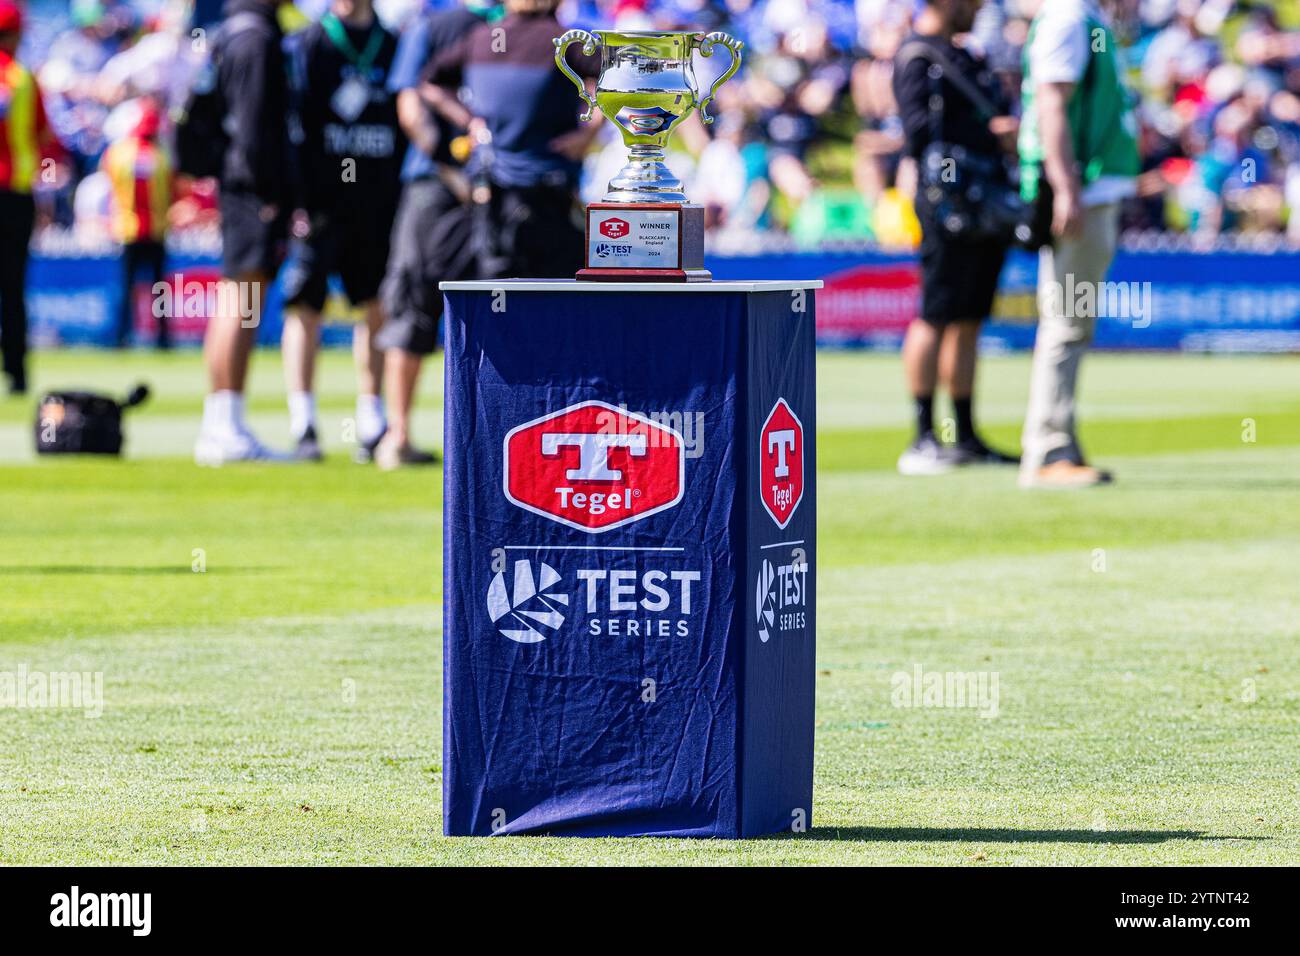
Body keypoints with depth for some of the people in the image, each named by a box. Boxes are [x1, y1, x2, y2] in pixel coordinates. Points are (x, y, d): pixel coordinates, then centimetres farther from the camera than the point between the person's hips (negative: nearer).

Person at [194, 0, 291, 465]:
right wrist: (271, 195, -17)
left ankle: (219, 427, 17)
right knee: (244, 304, -12)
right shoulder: (256, 39, -13)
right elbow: (254, 126, -18)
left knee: (233, 305, 13)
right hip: (254, 185, -10)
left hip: (235, 183, 10)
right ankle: (227, 431, -15)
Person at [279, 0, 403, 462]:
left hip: (378, 204, 4)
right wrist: (300, 201, -14)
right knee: (305, 307, -5)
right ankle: (303, 427, -3)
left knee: (378, 310, 6)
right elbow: (295, 127, -6)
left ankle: (372, 427, 13)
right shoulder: (309, 45, -1)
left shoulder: (392, 47, 11)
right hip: (323, 199, -4)